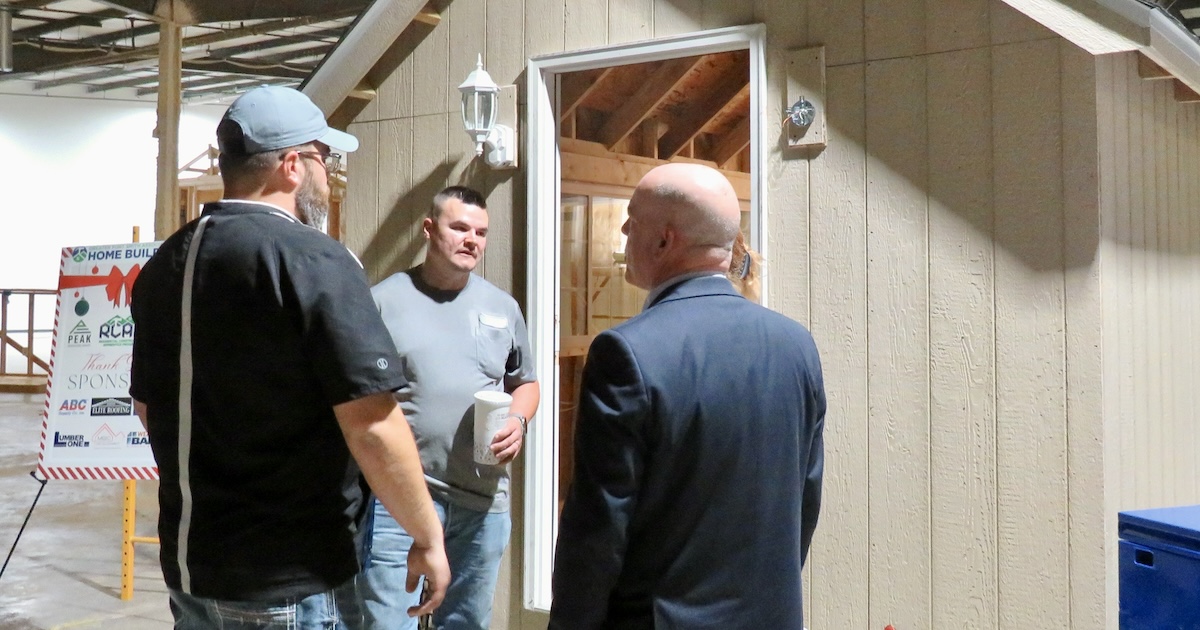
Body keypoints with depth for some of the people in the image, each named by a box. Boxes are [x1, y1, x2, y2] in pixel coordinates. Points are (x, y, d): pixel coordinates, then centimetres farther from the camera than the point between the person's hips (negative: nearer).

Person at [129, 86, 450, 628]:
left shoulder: (164, 265, 4)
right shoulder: (315, 262, -18)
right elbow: (373, 427, -22)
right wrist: (428, 537, -10)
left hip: (188, 565, 7)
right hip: (292, 584, -7)